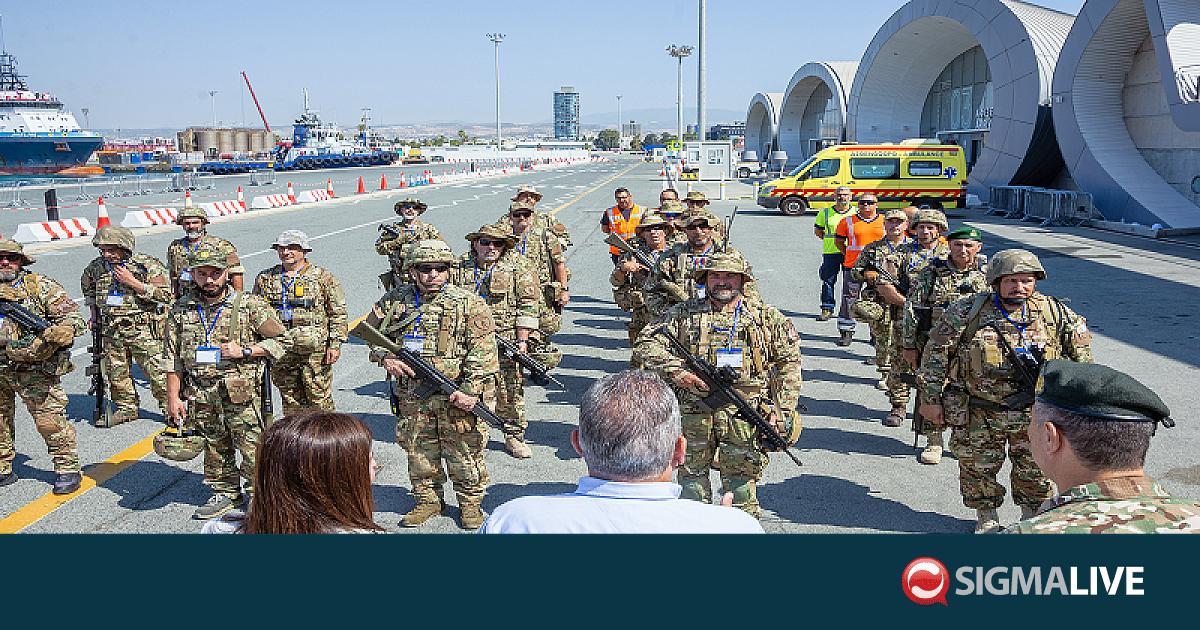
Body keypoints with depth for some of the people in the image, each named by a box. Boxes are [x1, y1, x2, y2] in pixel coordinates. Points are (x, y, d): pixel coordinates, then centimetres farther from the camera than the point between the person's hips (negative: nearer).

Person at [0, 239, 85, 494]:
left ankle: (68, 469, 4)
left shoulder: (41, 286, -1)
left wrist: (64, 330, -26)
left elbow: (71, 314, -6)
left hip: (36, 369, -5)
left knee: (50, 420, -7)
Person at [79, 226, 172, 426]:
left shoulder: (148, 265, -11)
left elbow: (166, 295, -17)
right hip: (112, 332, 5)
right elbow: (88, 286, 29)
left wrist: (133, 283, -20)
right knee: (116, 372, 12)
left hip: (145, 331, -5)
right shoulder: (96, 267, 6)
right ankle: (126, 408, 28)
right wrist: (94, 313, 20)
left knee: (157, 371, -3)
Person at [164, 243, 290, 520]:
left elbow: (282, 340, -2)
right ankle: (225, 493, 32)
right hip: (200, 397, 4)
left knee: (253, 447, -1)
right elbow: (173, 358, 9)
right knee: (215, 447, 16)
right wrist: (173, 398, 5)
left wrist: (244, 352, -13)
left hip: (241, 395, -4)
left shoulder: (250, 305, -5)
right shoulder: (181, 309, 6)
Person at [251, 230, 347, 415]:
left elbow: (338, 313, 0)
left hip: (315, 351, -3)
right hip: (279, 352, 4)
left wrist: (335, 344, -7)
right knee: (290, 400, 11)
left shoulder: (323, 277, 1)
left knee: (320, 399, -1)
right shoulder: (265, 278, 11)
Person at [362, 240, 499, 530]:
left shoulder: (469, 304, -7)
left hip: (457, 396, -3)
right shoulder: (394, 300, 4)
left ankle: (470, 503, 24)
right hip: (412, 397, 3)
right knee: (419, 452, 15)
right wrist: (385, 357, -4)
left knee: (464, 454, 6)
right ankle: (428, 501, 33)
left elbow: (482, 352, -10)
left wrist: (471, 390, -18)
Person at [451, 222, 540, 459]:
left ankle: (514, 436, 15)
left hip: (506, 341, -1)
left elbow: (527, 306, 0)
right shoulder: (459, 268, 8)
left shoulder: (517, 268, 2)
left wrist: (522, 340, -6)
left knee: (510, 391, 1)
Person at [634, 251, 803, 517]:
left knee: (741, 475, 2)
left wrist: (782, 410, 0)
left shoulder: (767, 316, 7)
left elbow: (789, 363, 8)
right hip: (693, 412, 1)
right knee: (691, 471, 6)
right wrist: (676, 371, -13)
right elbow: (645, 345, 1)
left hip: (745, 414, 0)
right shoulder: (683, 314, 5)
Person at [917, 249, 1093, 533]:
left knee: (1035, 470, 12)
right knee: (978, 468, 11)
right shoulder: (966, 312, -11)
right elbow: (936, 354, -5)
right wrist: (930, 398, -5)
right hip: (978, 414, -1)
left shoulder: (1055, 312, -3)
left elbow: (1080, 354, 11)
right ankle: (986, 518, 34)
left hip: (1035, 413, 1)